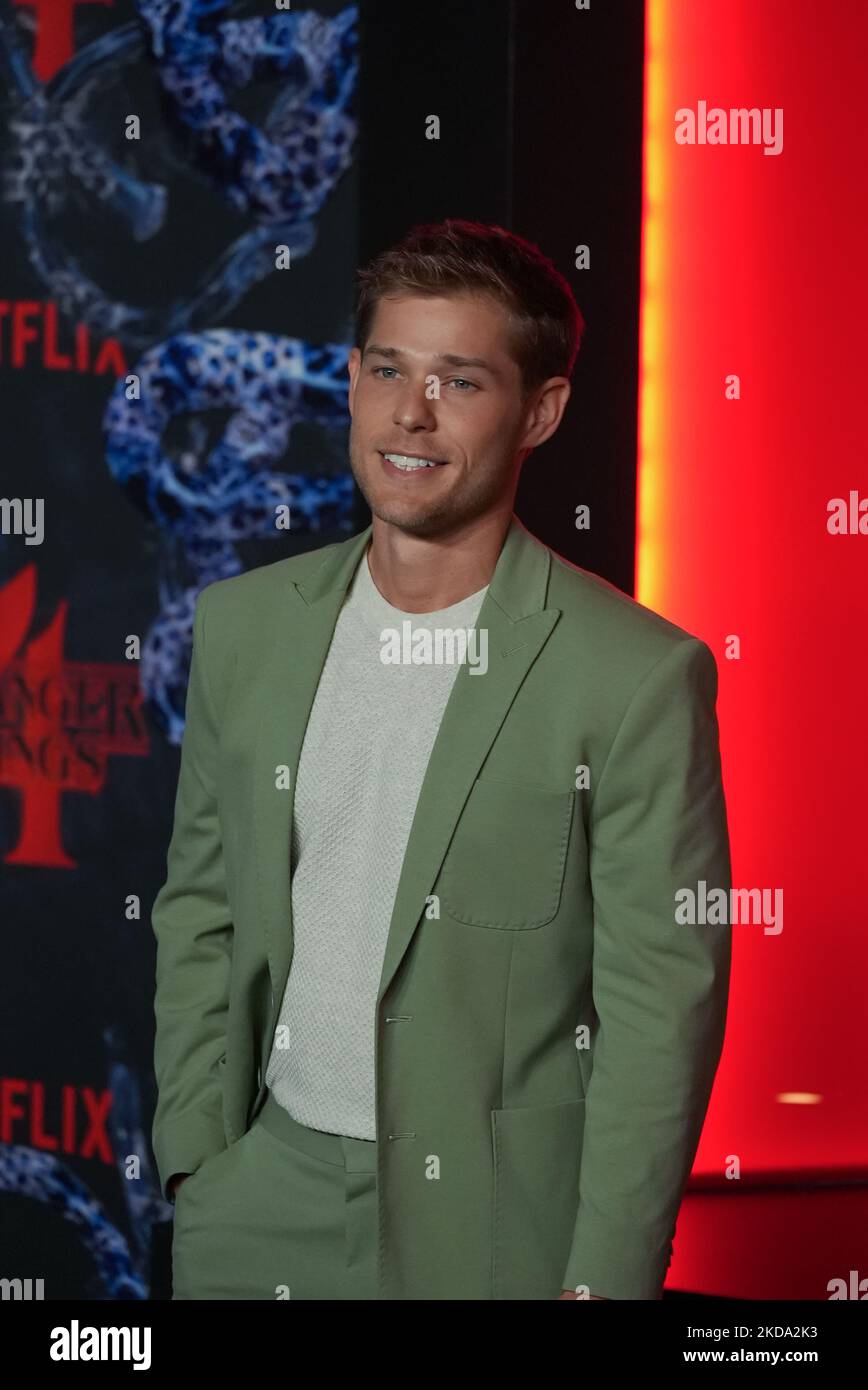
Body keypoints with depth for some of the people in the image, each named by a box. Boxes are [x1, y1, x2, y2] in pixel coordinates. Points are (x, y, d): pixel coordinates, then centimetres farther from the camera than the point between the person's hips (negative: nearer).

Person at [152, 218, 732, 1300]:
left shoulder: (639, 675, -11)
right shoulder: (242, 627, 3)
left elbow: (660, 1006, -11)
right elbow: (199, 914, 10)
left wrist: (604, 1279, -14)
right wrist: (197, 1162, 2)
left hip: (499, 1225, -3)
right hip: (263, 1201, 4)